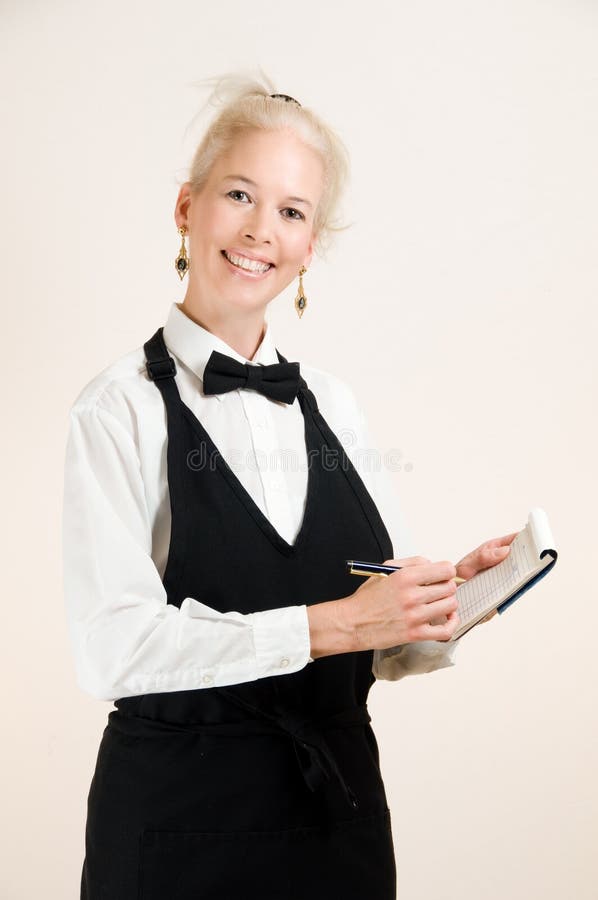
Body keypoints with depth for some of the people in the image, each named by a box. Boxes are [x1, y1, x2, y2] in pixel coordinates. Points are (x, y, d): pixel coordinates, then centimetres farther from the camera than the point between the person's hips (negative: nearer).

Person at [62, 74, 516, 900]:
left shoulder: (333, 406, 4)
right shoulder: (123, 408, -11)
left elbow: (387, 646, 8)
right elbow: (113, 646, -21)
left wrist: (449, 596, -12)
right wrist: (331, 625, -23)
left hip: (341, 809, 5)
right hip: (180, 822, -4)